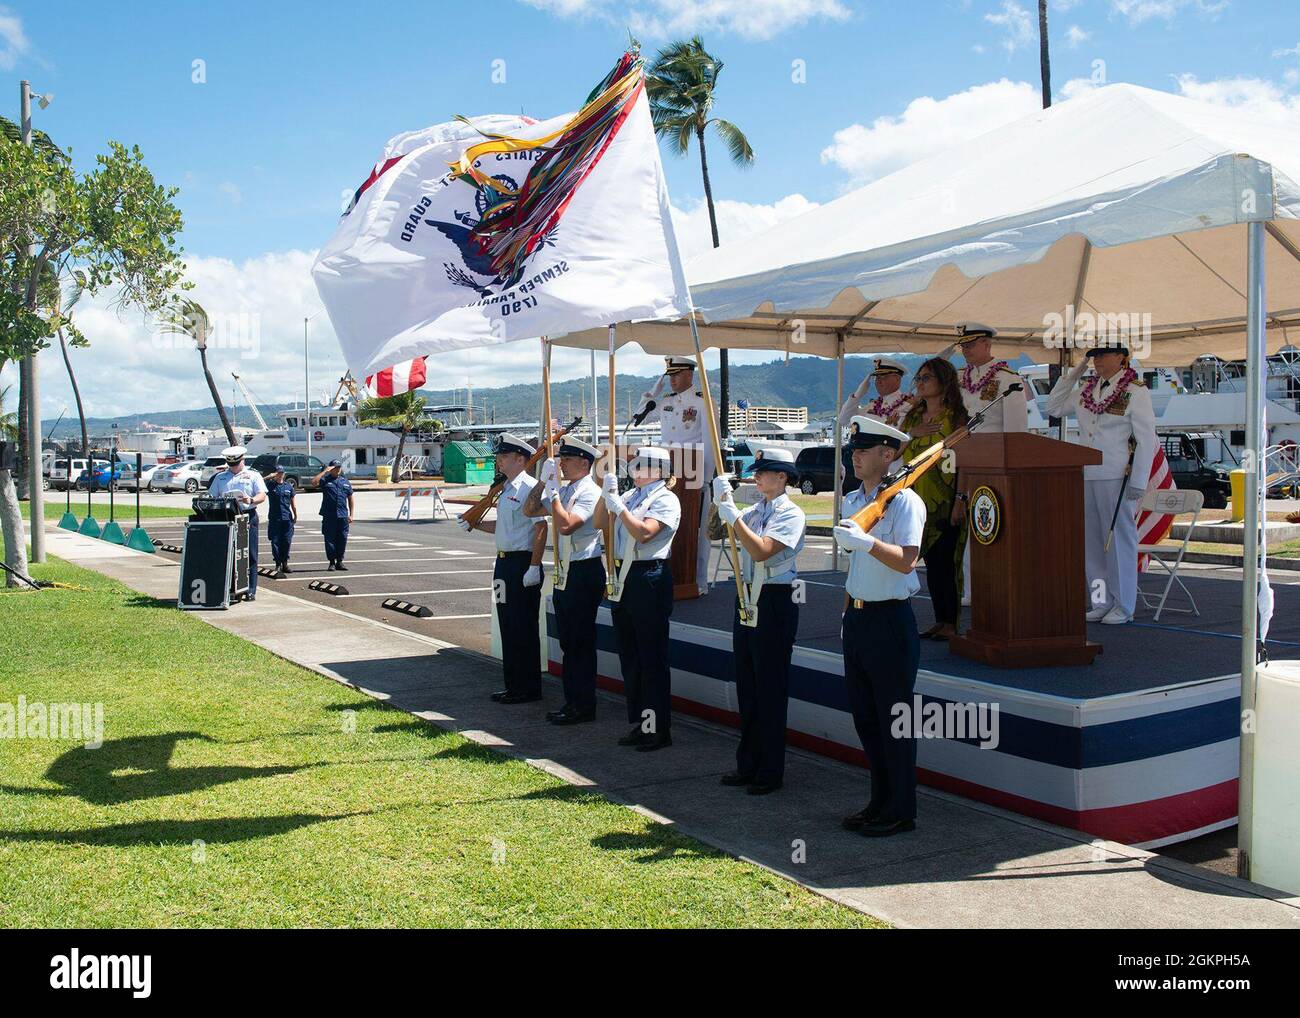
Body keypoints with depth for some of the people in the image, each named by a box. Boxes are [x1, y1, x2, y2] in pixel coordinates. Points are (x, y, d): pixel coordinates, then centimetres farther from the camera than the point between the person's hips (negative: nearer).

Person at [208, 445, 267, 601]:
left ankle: (251, 591, -2)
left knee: (250, 555, -4)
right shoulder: (220, 478, 19)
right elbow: (212, 497, 15)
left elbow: (262, 496, -1)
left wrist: (251, 500, -22)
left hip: (248, 516, -2)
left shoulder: (253, 476, 10)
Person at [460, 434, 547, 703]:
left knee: (523, 628, -3)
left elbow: (540, 527, -20)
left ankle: (528, 688, 7)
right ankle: (512, 685, 24)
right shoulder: (506, 489, 16)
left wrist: (534, 567, -23)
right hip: (504, 562, 10)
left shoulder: (529, 487, -14)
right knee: (507, 626, 14)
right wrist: (473, 524, 15)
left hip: (523, 563, -10)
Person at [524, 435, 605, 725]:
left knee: (581, 641, -3)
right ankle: (572, 701, 23)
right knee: (567, 641, 14)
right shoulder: (563, 490, 12)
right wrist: (543, 481, 4)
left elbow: (566, 525, -26)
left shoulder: (590, 492, -14)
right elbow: (530, 511, 13)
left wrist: (553, 492, -20)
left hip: (585, 572, -9)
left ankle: (584, 706, 6)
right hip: (565, 570, 9)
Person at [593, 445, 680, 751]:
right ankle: (639, 723, 23)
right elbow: (600, 523, 11)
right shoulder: (630, 496, 14)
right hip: (622, 577, 8)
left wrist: (617, 503, -18)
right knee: (629, 656, 13)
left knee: (652, 657, -2)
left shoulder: (666, 499, -8)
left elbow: (644, 532, -22)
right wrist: (606, 493, -1)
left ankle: (658, 729, 6)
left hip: (649, 579, -8)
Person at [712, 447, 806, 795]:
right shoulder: (755, 510, 12)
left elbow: (761, 550, -23)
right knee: (746, 684, 14)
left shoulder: (791, 513, -11)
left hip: (775, 601, -8)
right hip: (747, 597, 8)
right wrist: (721, 501, -5)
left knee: (770, 687, -1)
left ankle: (771, 772, 10)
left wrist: (734, 516, -23)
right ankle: (748, 765, 25)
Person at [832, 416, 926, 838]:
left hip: (890, 619, -8)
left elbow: (905, 561, -24)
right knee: (864, 716, 14)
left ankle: (901, 811, 11)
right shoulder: (852, 501, 13)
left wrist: (865, 541, -35)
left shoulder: (905, 501, -12)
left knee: (894, 718, 0)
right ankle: (880, 802, 27)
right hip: (857, 618, 9)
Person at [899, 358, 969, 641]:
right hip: (919, 501, 6)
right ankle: (940, 621, 15)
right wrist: (911, 435, -5)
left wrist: (961, 499, -19)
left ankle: (951, 623, 0)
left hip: (946, 501, -6)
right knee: (931, 562, 8)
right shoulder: (913, 416, 15)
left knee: (944, 561, -6)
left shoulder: (956, 416, -4)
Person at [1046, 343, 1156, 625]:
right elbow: (1054, 408, 23)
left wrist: (1138, 483, -12)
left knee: (1119, 541, -1)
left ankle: (1123, 607, 8)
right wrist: (1073, 374, 13)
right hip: (1086, 477, 6)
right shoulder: (1085, 391, 13)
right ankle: (1101, 604, 17)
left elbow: (1147, 440, -7)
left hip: (1117, 478, -6)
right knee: (1092, 543, 9)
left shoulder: (1136, 392, -5)